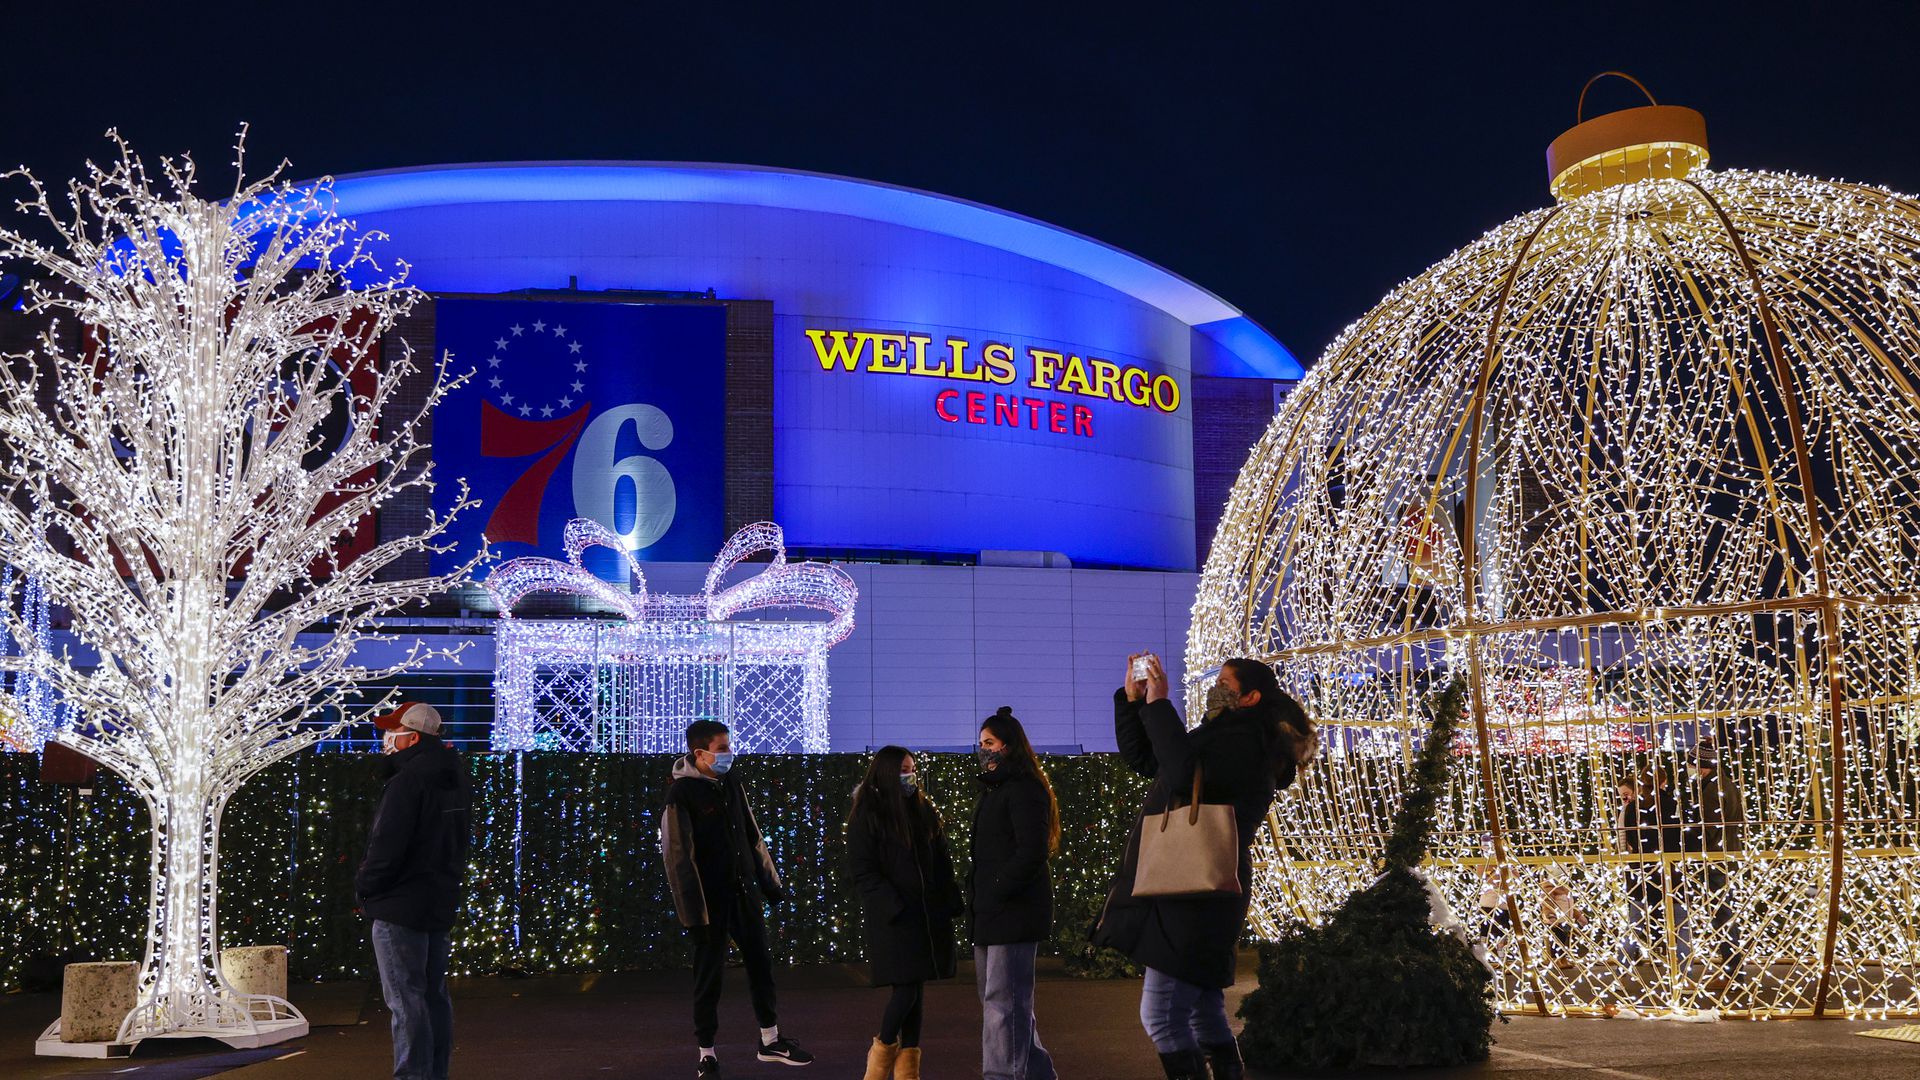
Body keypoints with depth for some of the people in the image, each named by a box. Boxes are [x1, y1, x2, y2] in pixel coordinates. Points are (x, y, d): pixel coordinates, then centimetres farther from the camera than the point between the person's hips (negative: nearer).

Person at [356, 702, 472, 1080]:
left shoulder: (408, 781, -19)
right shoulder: (454, 780, 11)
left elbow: (387, 846, -22)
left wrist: (364, 886, -7)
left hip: (401, 907, -9)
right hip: (441, 904, 9)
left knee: (405, 998, -4)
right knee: (434, 993, 15)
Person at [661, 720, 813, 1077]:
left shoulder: (731, 781, 6)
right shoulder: (681, 793, -15)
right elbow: (678, 856, -15)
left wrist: (770, 882, 15)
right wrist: (694, 911, -17)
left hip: (744, 890, 7)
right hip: (711, 899, -7)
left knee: (760, 962, 14)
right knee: (709, 974, 2)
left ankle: (770, 1040, 28)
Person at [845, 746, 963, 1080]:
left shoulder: (924, 809, 11)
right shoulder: (867, 816, -5)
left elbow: (942, 862, 14)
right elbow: (862, 871, -10)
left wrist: (950, 903, 5)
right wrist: (895, 908, -16)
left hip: (929, 915, 5)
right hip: (893, 918, -5)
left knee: (917, 988, 7)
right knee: (906, 989, -10)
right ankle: (882, 1050, 15)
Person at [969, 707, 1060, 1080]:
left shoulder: (1024, 789, -10)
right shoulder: (995, 791, 22)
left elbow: (1031, 853, -19)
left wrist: (995, 893, -19)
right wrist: (977, 898, 11)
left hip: (1014, 910, -10)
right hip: (991, 915, 10)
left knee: (1002, 1001, -10)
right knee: (1005, 1001, 15)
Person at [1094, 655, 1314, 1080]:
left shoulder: (1244, 743, -12)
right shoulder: (1219, 739, 18)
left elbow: (1184, 774, -30)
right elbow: (1141, 758, 24)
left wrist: (1158, 706, -22)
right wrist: (1133, 700, 11)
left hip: (1197, 897, -10)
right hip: (1191, 895, 10)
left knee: (1161, 1014, -12)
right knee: (1205, 1013, 14)